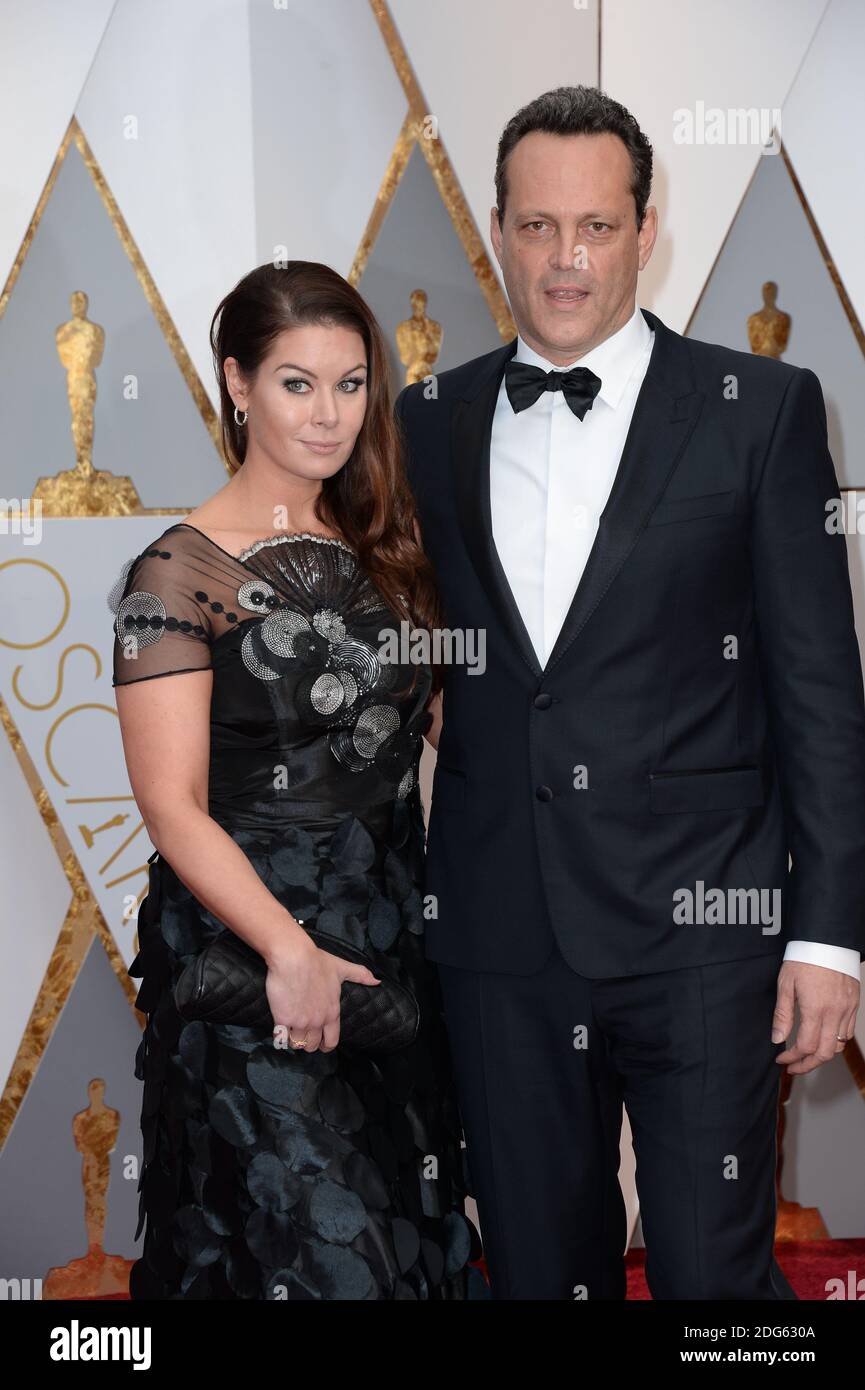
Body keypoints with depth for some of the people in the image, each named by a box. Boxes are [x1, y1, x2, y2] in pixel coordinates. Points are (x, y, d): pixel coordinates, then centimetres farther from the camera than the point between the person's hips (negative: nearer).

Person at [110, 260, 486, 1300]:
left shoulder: (378, 548, 9)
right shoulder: (180, 572, -11)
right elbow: (173, 807, -16)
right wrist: (292, 950, -25)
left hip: (391, 943, 6)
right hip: (251, 960, -6)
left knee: (411, 1234, 15)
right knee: (321, 1250, -1)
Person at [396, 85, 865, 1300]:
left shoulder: (761, 408, -1)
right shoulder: (430, 422, 9)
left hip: (700, 931, -3)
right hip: (498, 937, 3)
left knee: (714, 1271, 3)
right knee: (538, 1267, 15)